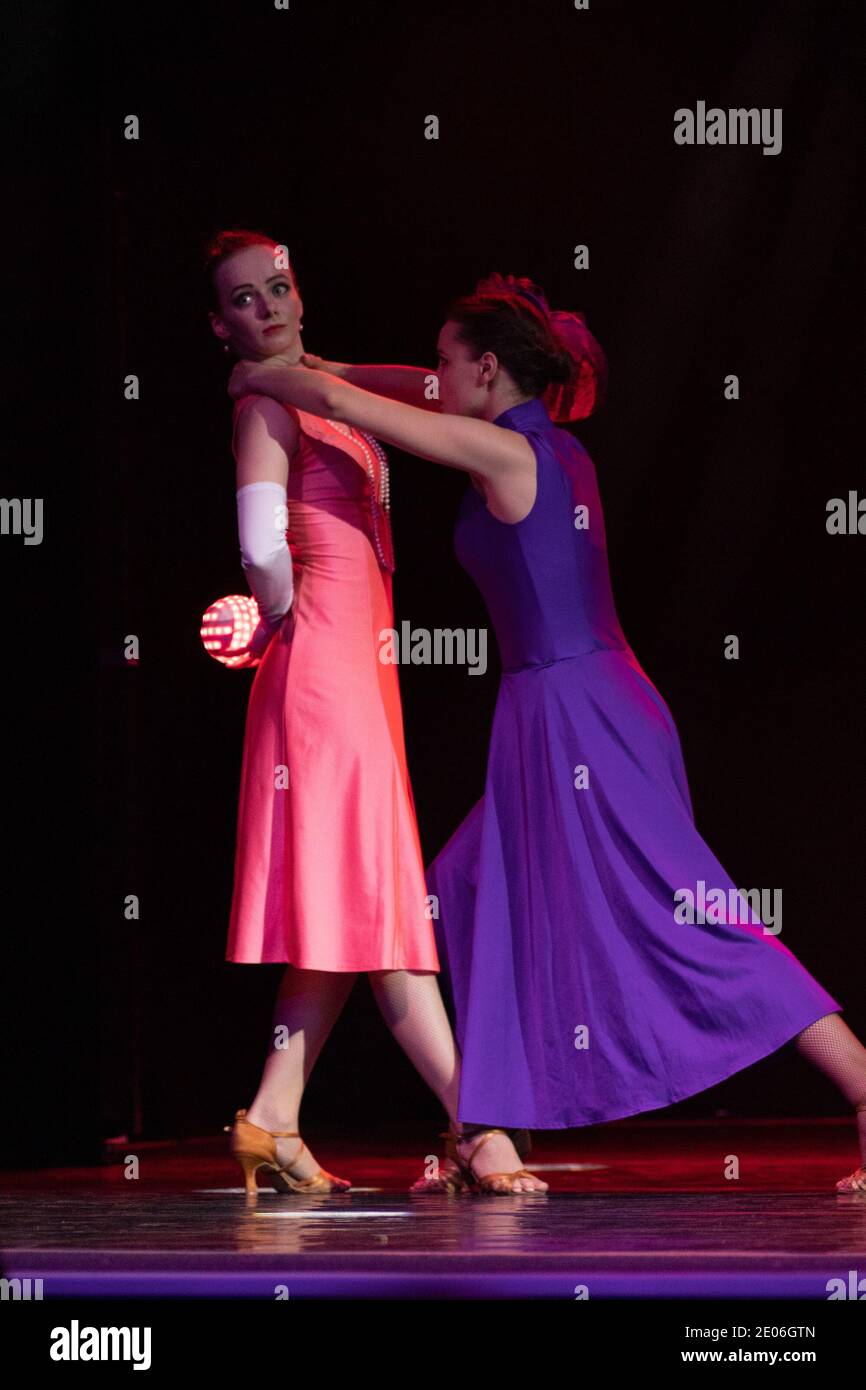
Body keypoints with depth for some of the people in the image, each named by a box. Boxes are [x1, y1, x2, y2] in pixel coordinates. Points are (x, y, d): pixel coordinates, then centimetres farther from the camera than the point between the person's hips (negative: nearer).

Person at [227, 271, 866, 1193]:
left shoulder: (501, 452, -12)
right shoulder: (554, 446, 13)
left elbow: (337, 402, -8)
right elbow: (434, 396, 32)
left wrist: (260, 376, 10)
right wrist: (319, 366, 31)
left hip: (572, 718, -9)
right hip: (599, 707, 9)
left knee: (683, 919, -10)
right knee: (479, 902, 13)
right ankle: (490, 1135, 14)